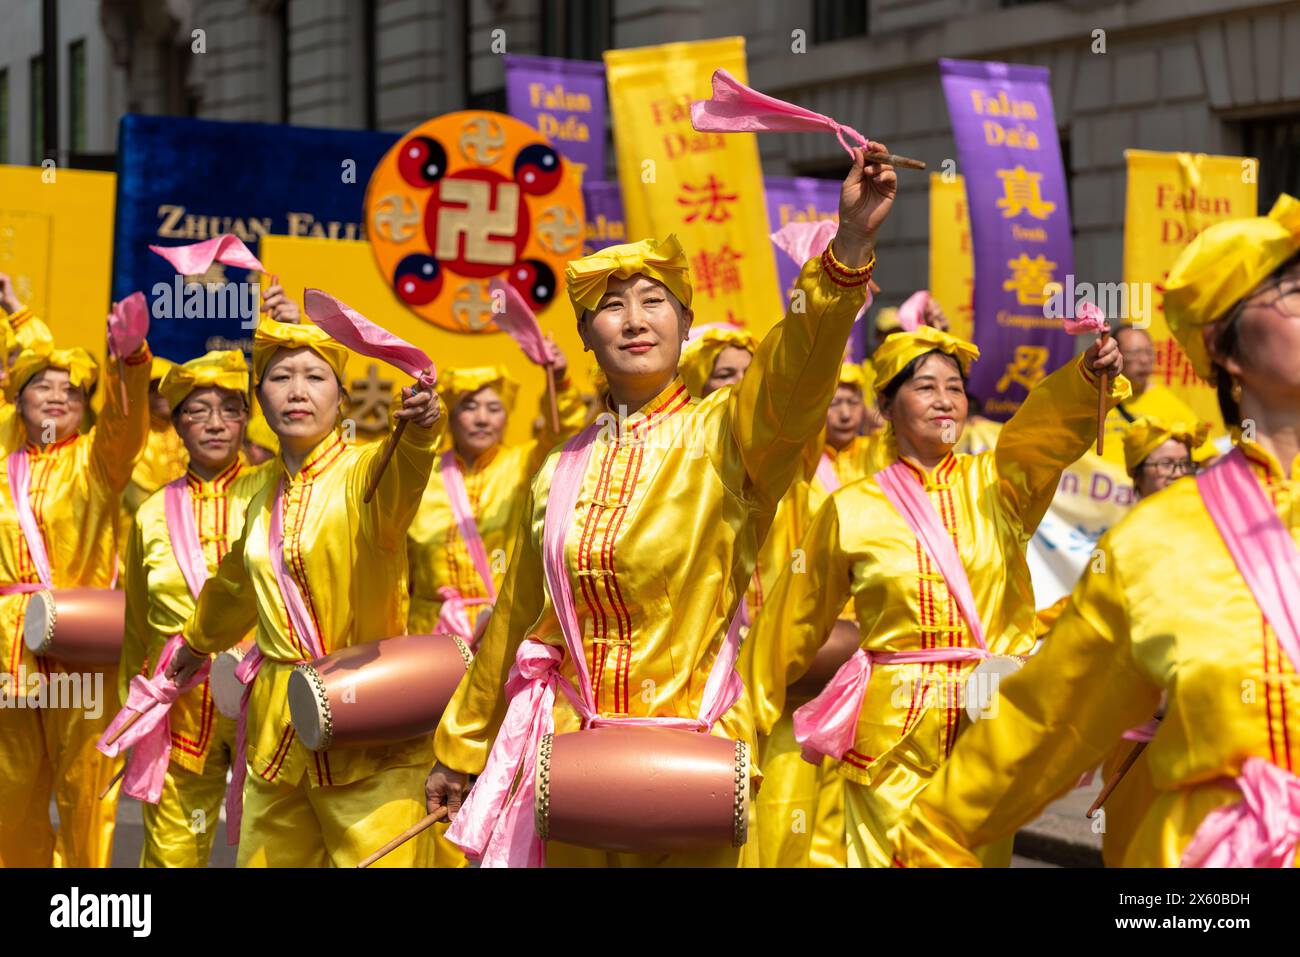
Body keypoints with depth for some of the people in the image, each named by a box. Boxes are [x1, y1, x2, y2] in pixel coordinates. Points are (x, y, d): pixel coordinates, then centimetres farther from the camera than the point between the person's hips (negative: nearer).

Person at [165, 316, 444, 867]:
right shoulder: (265, 498, 13)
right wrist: (197, 642, 50)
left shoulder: (364, 473, -6)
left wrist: (419, 426, -55)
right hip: (277, 732, 6)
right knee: (266, 858, 5)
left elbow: (401, 471, -33)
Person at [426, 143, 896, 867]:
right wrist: (460, 747, 23)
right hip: (571, 753, 4)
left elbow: (795, 376, -27)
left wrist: (852, 240, -43)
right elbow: (517, 619, 17)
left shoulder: (722, 434, -6)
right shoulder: (562, 470, 8)